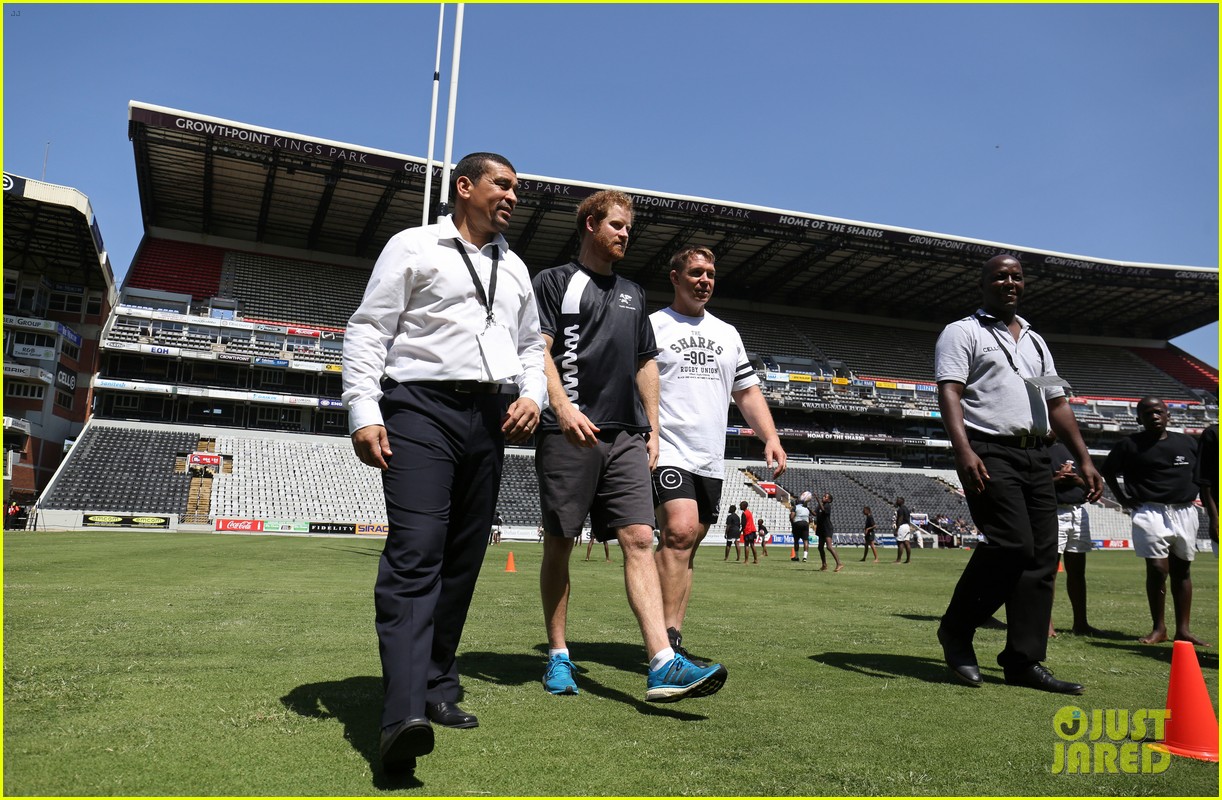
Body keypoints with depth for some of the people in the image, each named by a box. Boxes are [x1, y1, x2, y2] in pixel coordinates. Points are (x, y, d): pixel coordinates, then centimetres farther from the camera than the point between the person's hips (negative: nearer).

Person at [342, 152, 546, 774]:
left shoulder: (514, 268, 23)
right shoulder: (413, 247, 6)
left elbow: (530, 344, 27)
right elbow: (367, 330, 0)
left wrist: (532, 395, 6)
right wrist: (363, 413, -12)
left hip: (491, 418, 6)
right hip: (422, 405, -6)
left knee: (463, 558, 6)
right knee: (415, 553, -18)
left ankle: (437, 689, 17)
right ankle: (403, 713, -23)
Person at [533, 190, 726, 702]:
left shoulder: (632, 294, 24)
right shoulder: (555, 282, 6)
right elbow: (539, 350, -5)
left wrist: (652, 427, 16)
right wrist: (563, 406, -19)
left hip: (627, 436, 5)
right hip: (570, 433, -4)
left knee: (639, 539, -7)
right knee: (559, 545, 3)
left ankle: (663, 665, -13)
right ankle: (558, 656, 16)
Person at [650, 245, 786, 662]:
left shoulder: (728, 334, 20)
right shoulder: (651, 326, 3)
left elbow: (748, 393, 22)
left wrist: (771, 438, 8)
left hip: (711, 460, 6)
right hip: (667, 452, -5)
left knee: (686, 546, 7)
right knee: (679, 532, -22)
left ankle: (670, 636, 12)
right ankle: (668, 636, -18)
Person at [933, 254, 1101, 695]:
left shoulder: (1035, 341, 25)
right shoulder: (963, 332, 3)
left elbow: (1057, 403, 24)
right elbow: (949, 392, -10)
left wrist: (1084, 459, 15)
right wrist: (963, 451, -25)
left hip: (1036, 457, 7)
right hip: (989, 453, -7)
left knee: (1041, 556, 1)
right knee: (1012, 544, -18)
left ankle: (1024, 662, 7)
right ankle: (956, 631, 1)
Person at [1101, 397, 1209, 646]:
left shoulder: (1187, 443, 10)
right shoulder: (1130, 445, 0)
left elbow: (1200, 476, 19)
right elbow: (1108, 470, 9)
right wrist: (1122, 498, 2)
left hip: (1185, 512, 4)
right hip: (1150, 512, -3)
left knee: (1182, 570, 8)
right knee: (1157, 569, -8)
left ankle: (1183, 629, 14)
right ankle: (1159, 628, 4)